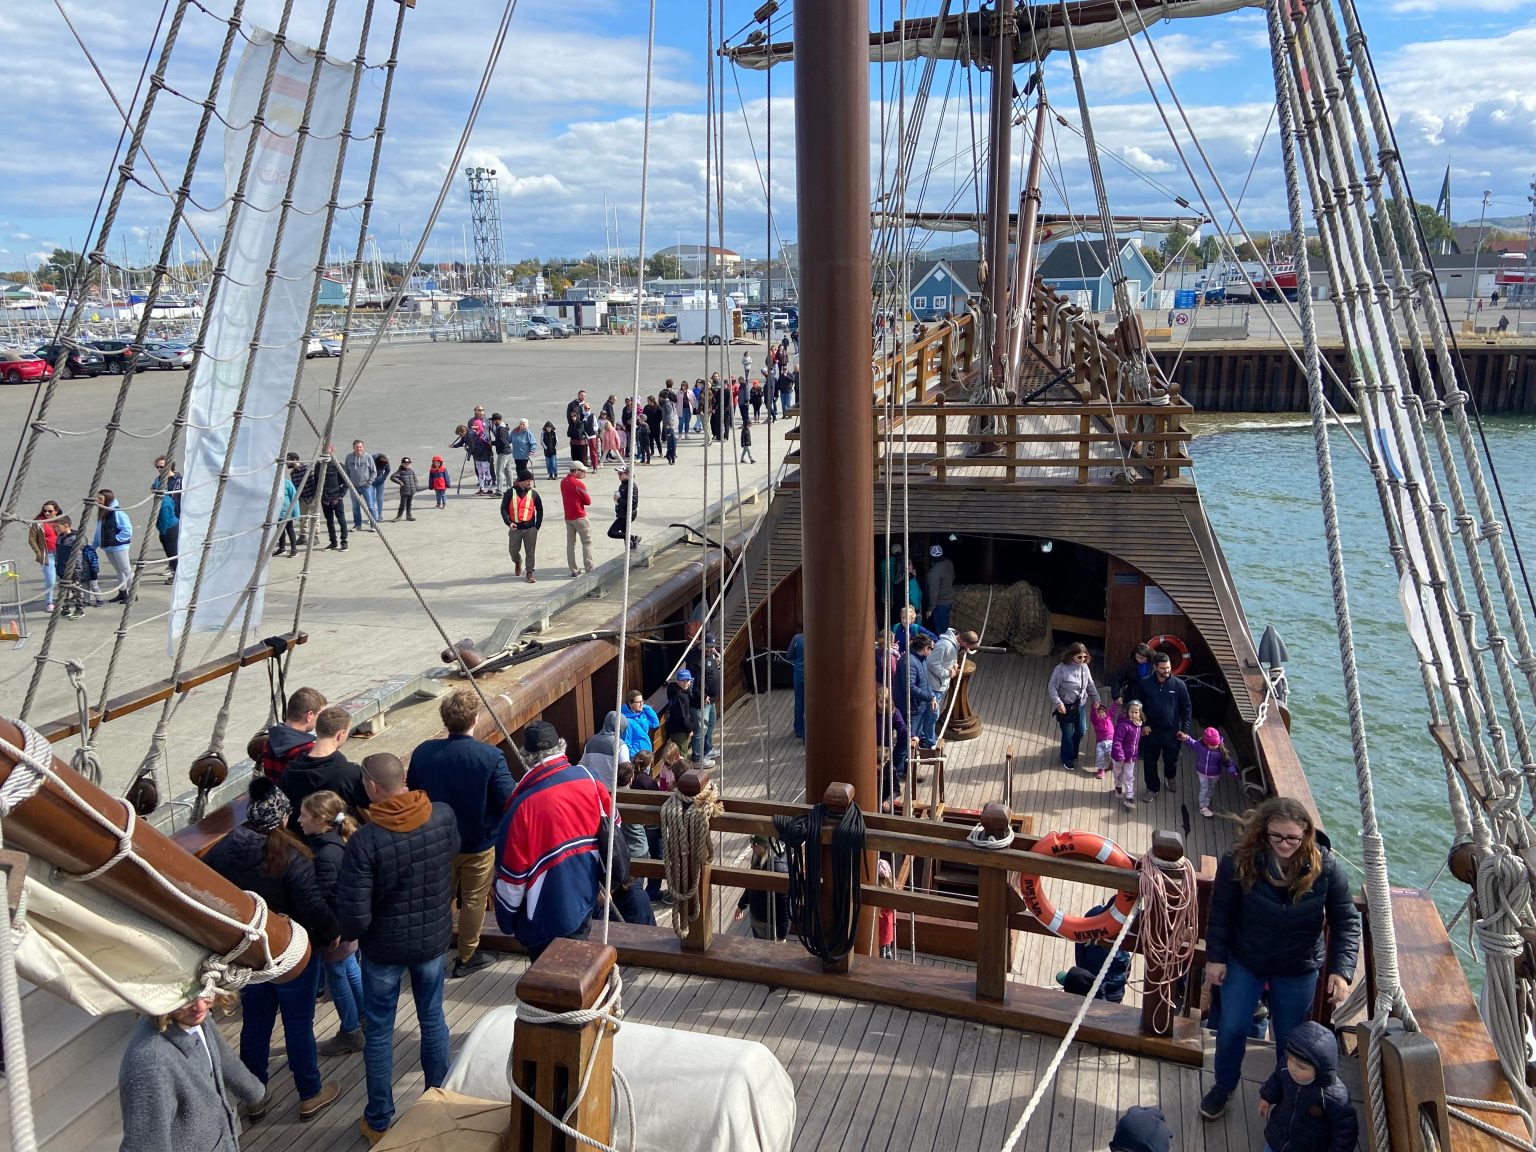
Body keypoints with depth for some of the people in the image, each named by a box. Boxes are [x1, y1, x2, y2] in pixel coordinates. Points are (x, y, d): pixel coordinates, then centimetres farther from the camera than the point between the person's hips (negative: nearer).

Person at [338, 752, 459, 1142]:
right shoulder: (445, 816, -16)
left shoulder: (364, 841, -27)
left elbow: (355, 915, -23)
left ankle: (379, 1122, 30)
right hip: (433, 938, 3)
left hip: (383, 947, -3)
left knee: (378, 1031, 16)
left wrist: (349, 933, -2)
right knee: (432, 1019, 22)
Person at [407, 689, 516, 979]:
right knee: (473, 900, 16)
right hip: (479, 842, -3)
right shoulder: (490, 756, -25)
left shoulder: (423, 752, -15)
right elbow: (509, 801, -22)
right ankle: (466, 957, 28)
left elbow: (412, 793, 0)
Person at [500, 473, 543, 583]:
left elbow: (540, 510, 9)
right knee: (513, 550, 9)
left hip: (530, 528, 0)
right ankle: (517, 562, 41)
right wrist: (508, 522, -13)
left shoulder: (533, 494, 1)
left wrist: (537, 525, 2)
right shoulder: (510, 492, -2)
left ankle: (530, 573, 8)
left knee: (530, 552, 0)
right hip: (515, 528, 0)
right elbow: (504, 508, 0)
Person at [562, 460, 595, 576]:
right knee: (587, 542, 1)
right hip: (579, 517, -7)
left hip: (568, 517, 7)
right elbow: (588, 501, -12)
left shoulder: (563, 482, 6)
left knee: (570, 543, 8)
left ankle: (573, 570, 10)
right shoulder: (578, 484, -16)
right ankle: (589, 569, -1)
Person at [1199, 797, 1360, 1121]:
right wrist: (1215, 957, -7)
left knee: (1290, 1037, 18)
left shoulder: (1326, 866, -22)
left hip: (1298, 970, 0)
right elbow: (1220, 911, -12)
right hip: (1244, 961, 0)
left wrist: (1341, 970, -21)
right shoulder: (1240, 861, -24)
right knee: (1231, 1029, 14)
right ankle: (1223, 1087, 41)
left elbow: (1346, 921, -12)